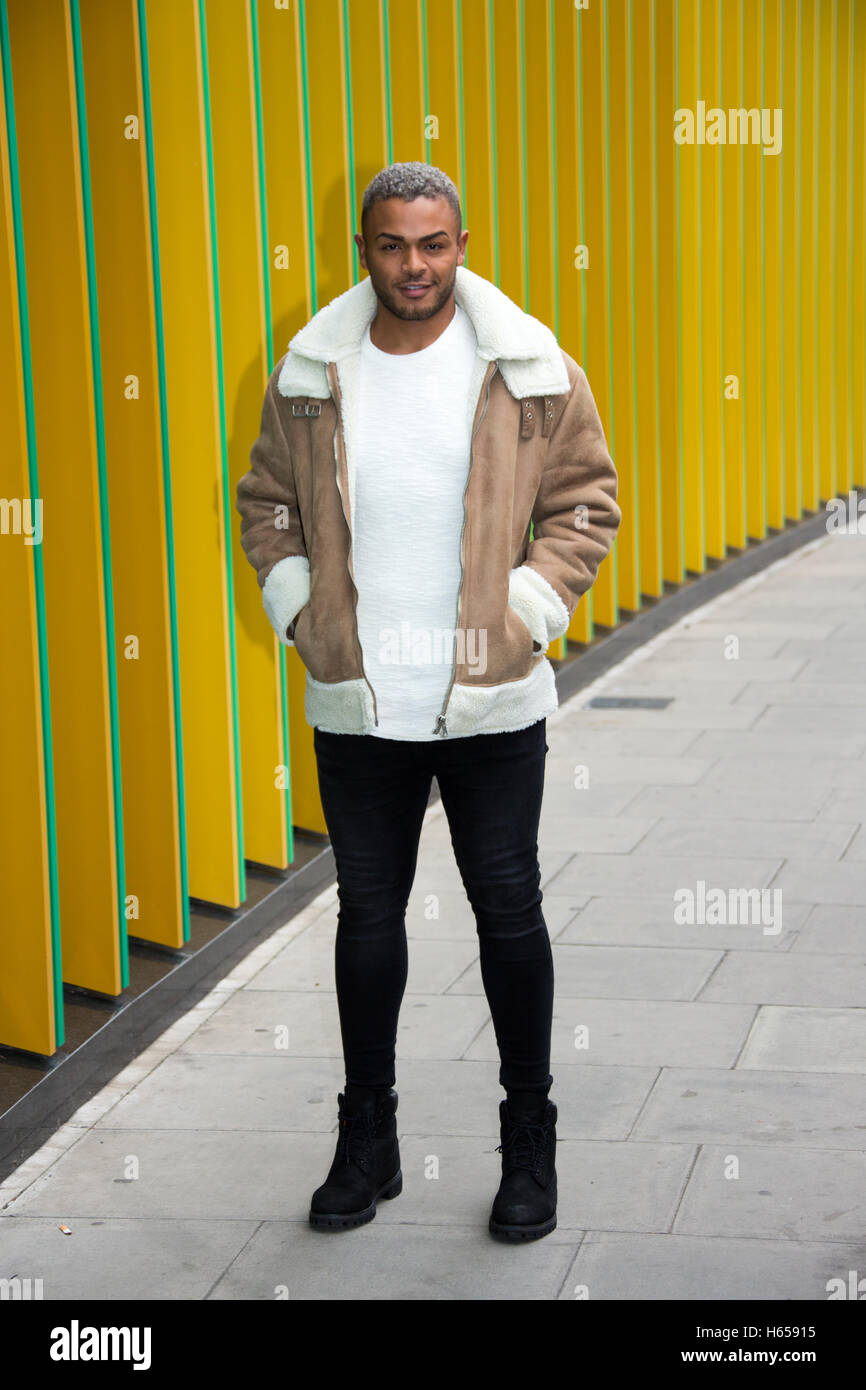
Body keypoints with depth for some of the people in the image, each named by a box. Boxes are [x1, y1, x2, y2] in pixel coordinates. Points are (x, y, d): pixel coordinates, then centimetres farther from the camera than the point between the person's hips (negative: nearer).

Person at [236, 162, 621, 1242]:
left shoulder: (532, 369, -3)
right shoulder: (310, 373, 1)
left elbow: (586, 499, 4)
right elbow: (266, 503, 13)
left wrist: (529, 610, -6)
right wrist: (298, 610, 1)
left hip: (491, 702, -2)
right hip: (355, 704, 2)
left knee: (508, 911, 6)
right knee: (366, 913, 12)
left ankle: (529, 1141, 22)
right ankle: (366, 1140, 27)